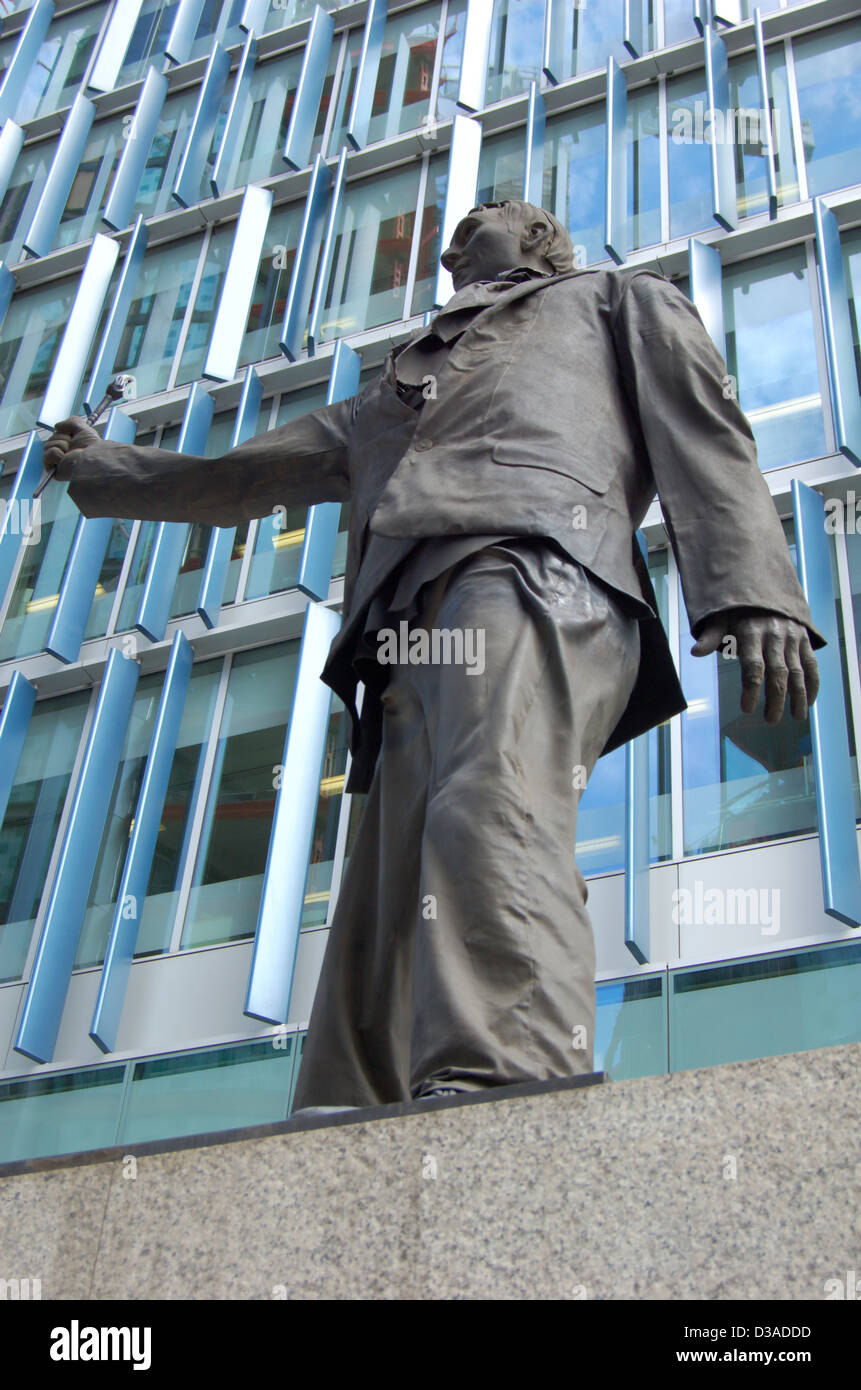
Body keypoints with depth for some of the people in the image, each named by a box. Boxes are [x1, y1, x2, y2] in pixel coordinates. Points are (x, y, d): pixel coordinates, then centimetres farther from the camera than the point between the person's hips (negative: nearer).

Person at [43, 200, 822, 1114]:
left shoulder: (618, 299, 31)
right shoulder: (404, 384, 45)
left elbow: (704, 437, 12)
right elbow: (241, 477, 53)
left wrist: (752, 595, -6)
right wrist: (103, 471, 62)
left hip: (533, 570, -6)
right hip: (414, 656, 6)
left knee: (490, 819, -34)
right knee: (374, 958, -11)